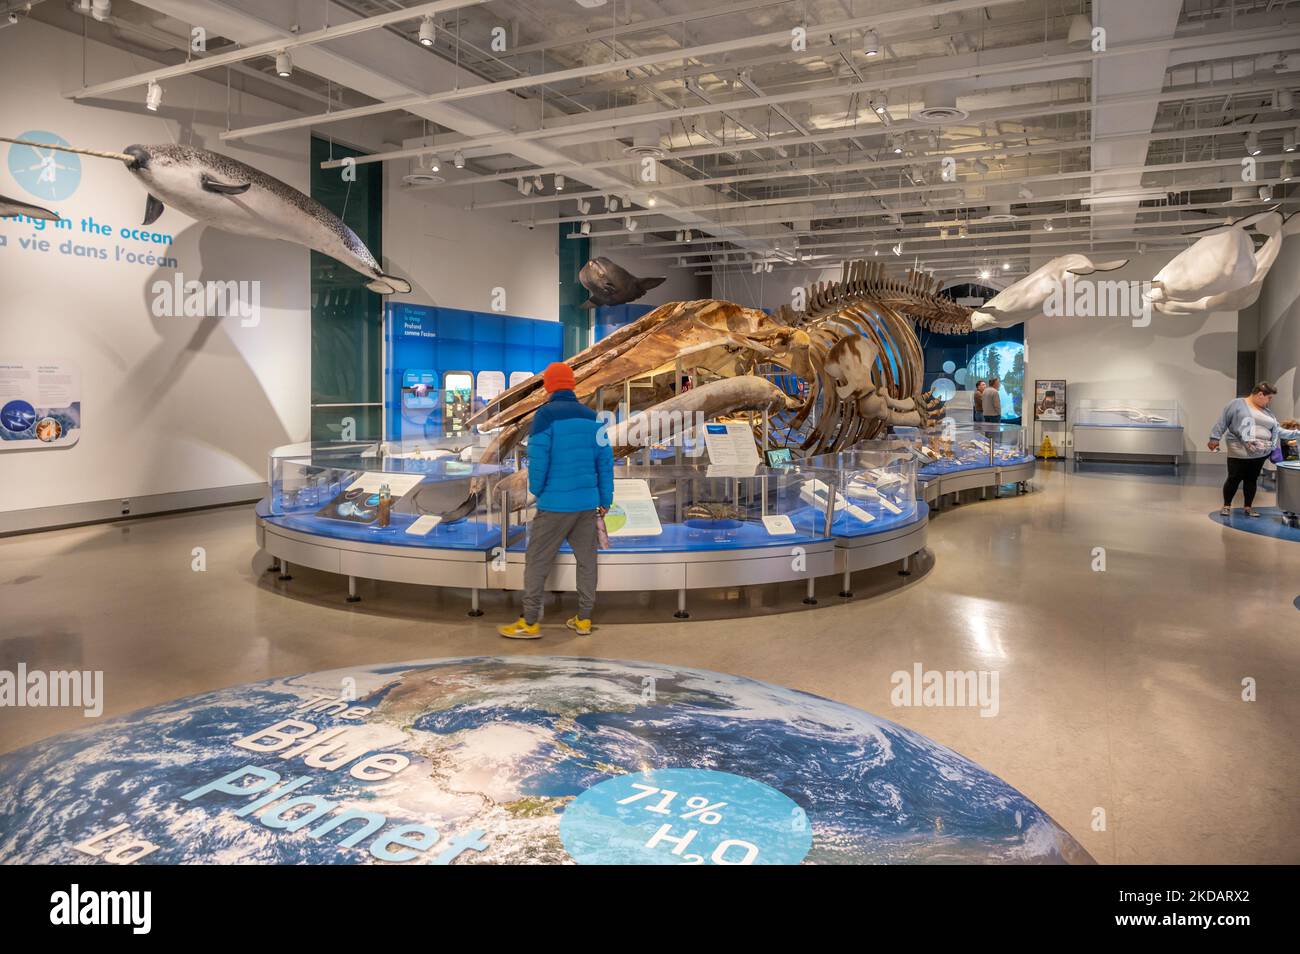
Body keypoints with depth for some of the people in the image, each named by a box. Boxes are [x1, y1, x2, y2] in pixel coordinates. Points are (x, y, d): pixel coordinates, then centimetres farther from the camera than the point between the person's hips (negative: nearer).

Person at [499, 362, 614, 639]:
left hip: (555, 504, -5)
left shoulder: (546, 415, -10)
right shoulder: (591, 417, 5)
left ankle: (530, 623, 8)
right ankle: (584, 619, 19)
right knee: (586, 559, 12)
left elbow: (537, 460, -13)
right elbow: (605, 461, 6)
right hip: (587, 503, 5)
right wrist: (605, 501, 12)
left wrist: (537, 492, 5)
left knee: (537, 561, 4)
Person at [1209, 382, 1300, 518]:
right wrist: (1215, 438, -9)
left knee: (1252, 479, 10)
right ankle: (1227, 506, 10)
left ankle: (1248, 507, 18)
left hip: (1260, 454, 6)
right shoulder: (1237, 404, -1)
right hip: (1239, 453, -6)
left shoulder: (1266, 412, 17)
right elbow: (1222, 422, -3)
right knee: (1234, 479, -1)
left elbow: (1277, 430, 16)